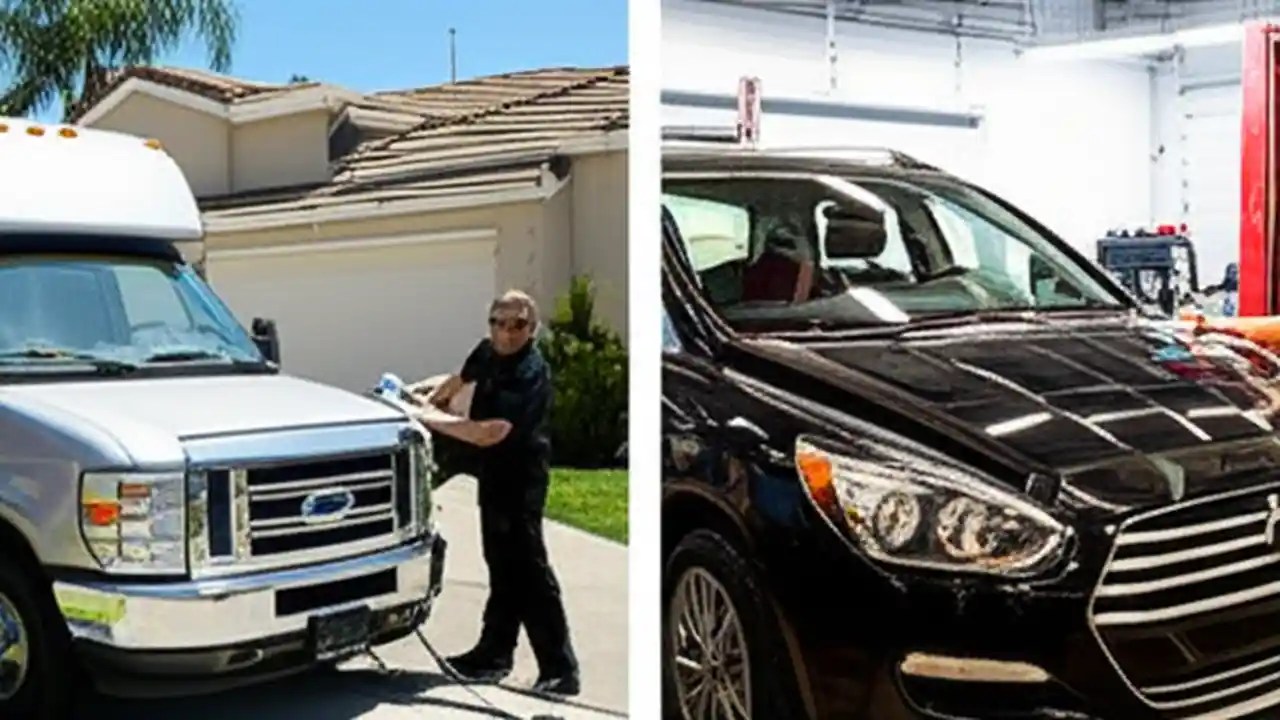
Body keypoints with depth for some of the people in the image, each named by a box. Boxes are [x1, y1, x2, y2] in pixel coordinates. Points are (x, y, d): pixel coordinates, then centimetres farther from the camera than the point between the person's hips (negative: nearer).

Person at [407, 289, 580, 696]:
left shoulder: (530, 374, -24)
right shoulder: (488, 352, 2)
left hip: (519, 479, -9)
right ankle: (493, 654, 27)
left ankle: (560, 670, -4)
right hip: (495, 474, 9)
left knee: (528, 570, -8)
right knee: (503, 568, 17)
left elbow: (489, 433, -33)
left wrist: (432, 419, -24)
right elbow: (462, 379, 28)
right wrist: (431, 395, 16)